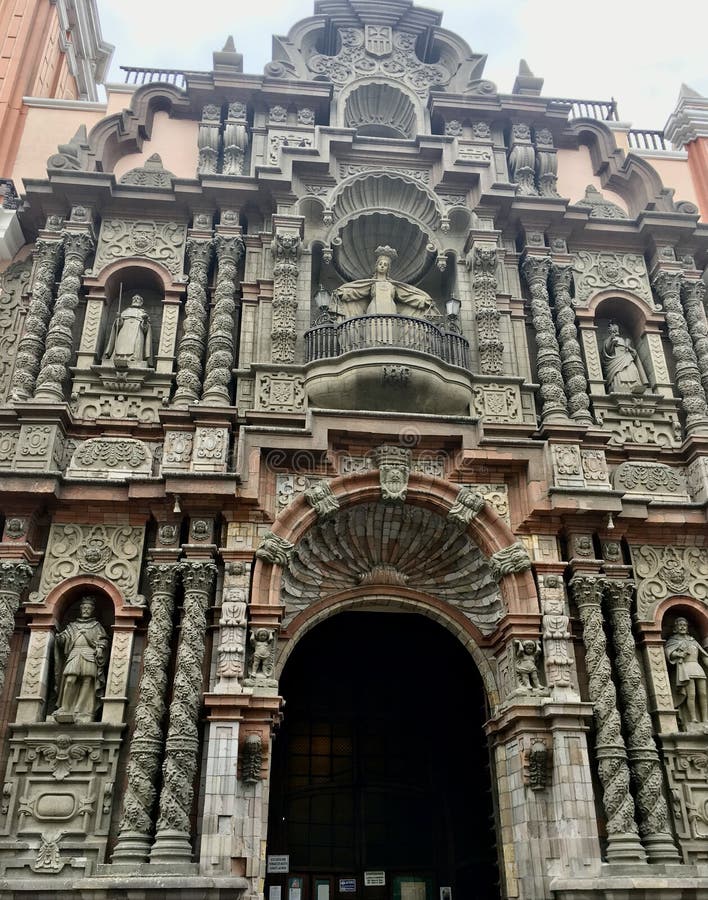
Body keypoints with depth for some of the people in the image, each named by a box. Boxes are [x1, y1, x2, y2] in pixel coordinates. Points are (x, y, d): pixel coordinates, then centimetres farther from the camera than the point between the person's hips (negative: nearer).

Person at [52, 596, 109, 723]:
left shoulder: (97, 626, 21)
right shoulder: (72, 625, 26)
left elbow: (103, 641, 11)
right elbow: (65, 636, 15)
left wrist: (100, 649, -8)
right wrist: (60, 638, -7)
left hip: (90, 656, -1)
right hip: (74, 655, 2)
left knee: (87, 682, -13)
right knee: (70, 680, -17)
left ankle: (84, 715, -16)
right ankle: (65, 710, -17)